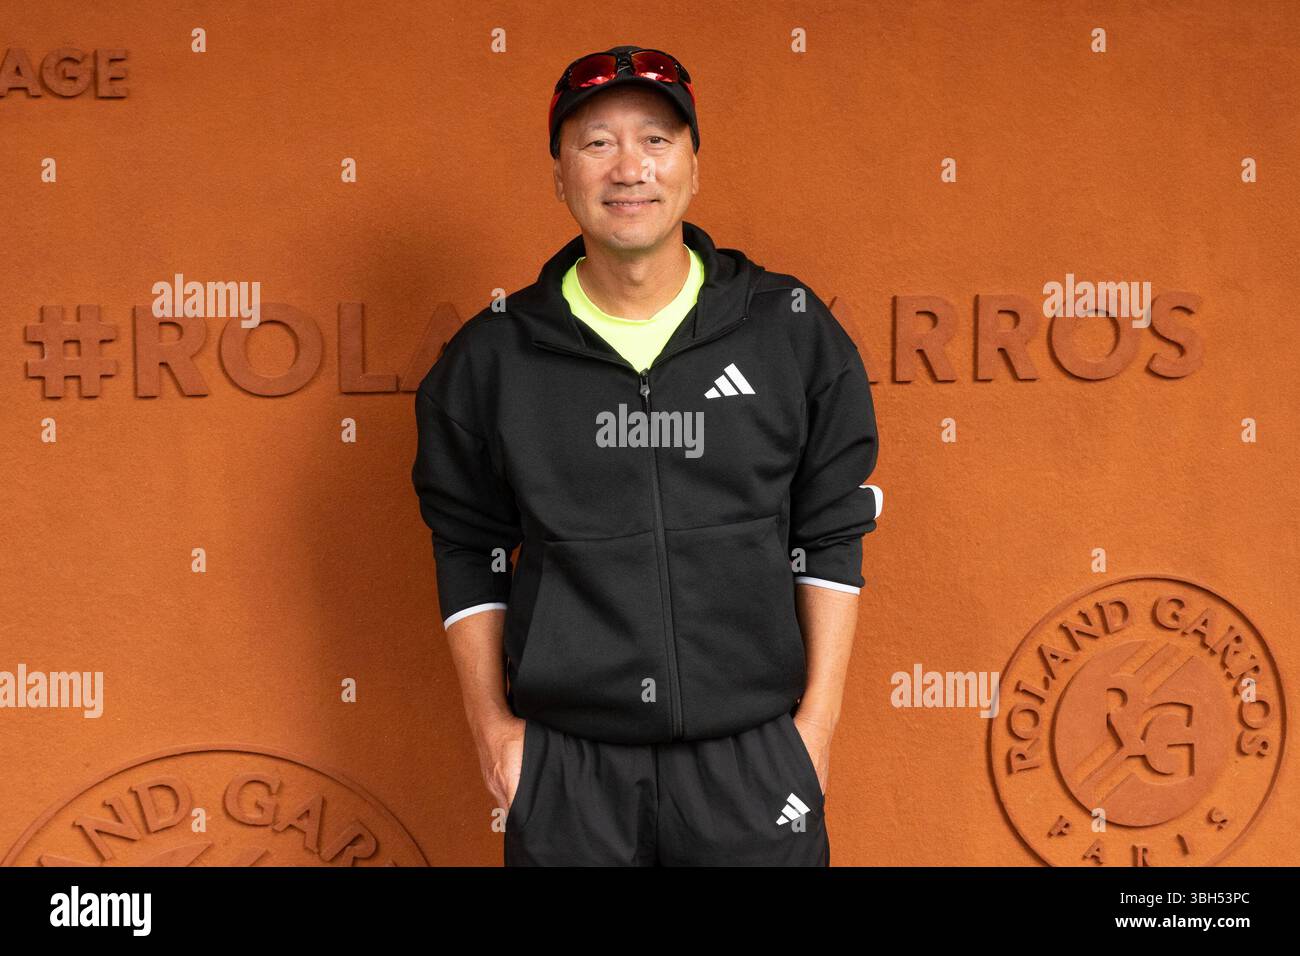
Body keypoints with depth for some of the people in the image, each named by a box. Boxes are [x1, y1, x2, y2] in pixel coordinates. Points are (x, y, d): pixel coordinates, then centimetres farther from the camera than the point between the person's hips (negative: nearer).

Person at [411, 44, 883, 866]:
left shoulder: (793, 331, -1)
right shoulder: (490, 357, -1)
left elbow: (832, 537, 2)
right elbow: (468, 553, 6)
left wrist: (818, 720, -1)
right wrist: (493, 727, 3)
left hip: (751, 759, 0)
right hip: (565, 766, 1)